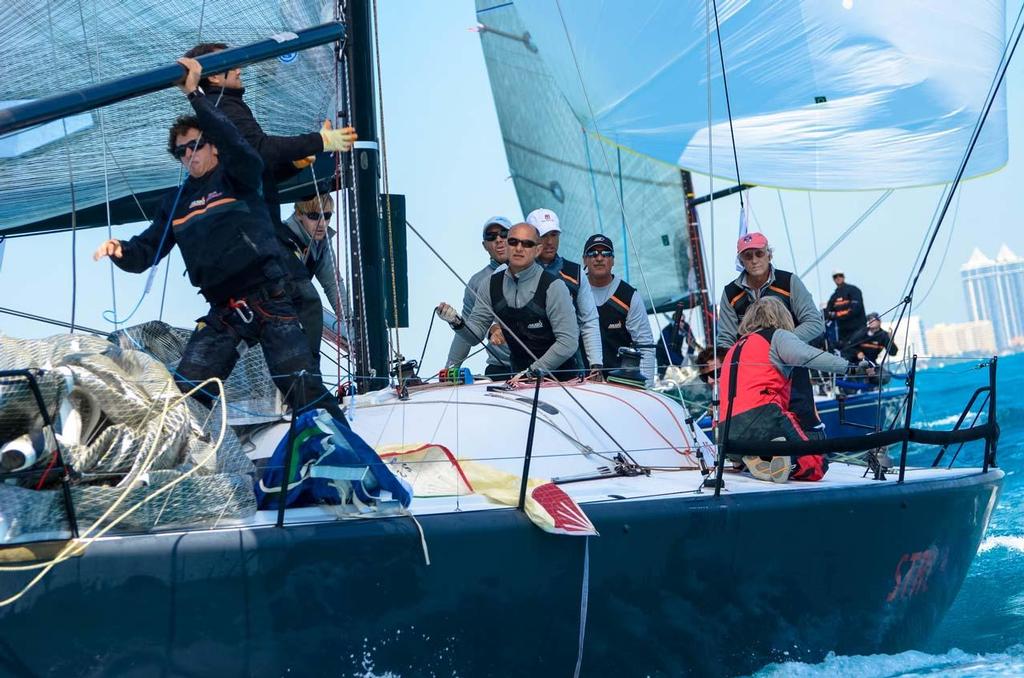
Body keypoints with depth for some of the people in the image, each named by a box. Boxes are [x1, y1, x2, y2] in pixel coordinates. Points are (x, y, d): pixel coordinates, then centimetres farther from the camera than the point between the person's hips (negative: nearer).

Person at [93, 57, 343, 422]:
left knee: (300, 388, -15)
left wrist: (195, 95, -21)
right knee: (184, 392, -7)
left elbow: (232, 141, -16)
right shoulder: (175, 203, 19)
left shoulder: (238, 177, 6)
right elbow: (145, 252, 19)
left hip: (269, 300, -5)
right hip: (222, 313, 5)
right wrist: (120, 251, -4)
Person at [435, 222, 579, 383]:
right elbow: (475, 336, 7)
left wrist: (531, 372, -16)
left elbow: (568, 342, -15)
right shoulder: (490, 285, 4)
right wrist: (457, 322, -14)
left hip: (561, 379, -5)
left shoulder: (553, 286, -11)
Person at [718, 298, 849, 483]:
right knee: (816, 467, 1)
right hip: (762, 419, -6)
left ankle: (758, 460, -10)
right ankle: (785, 461, -26)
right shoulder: (777, 336, 9)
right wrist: (849, 366, -11)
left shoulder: (733, 350, 30)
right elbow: (808, 356, -11)